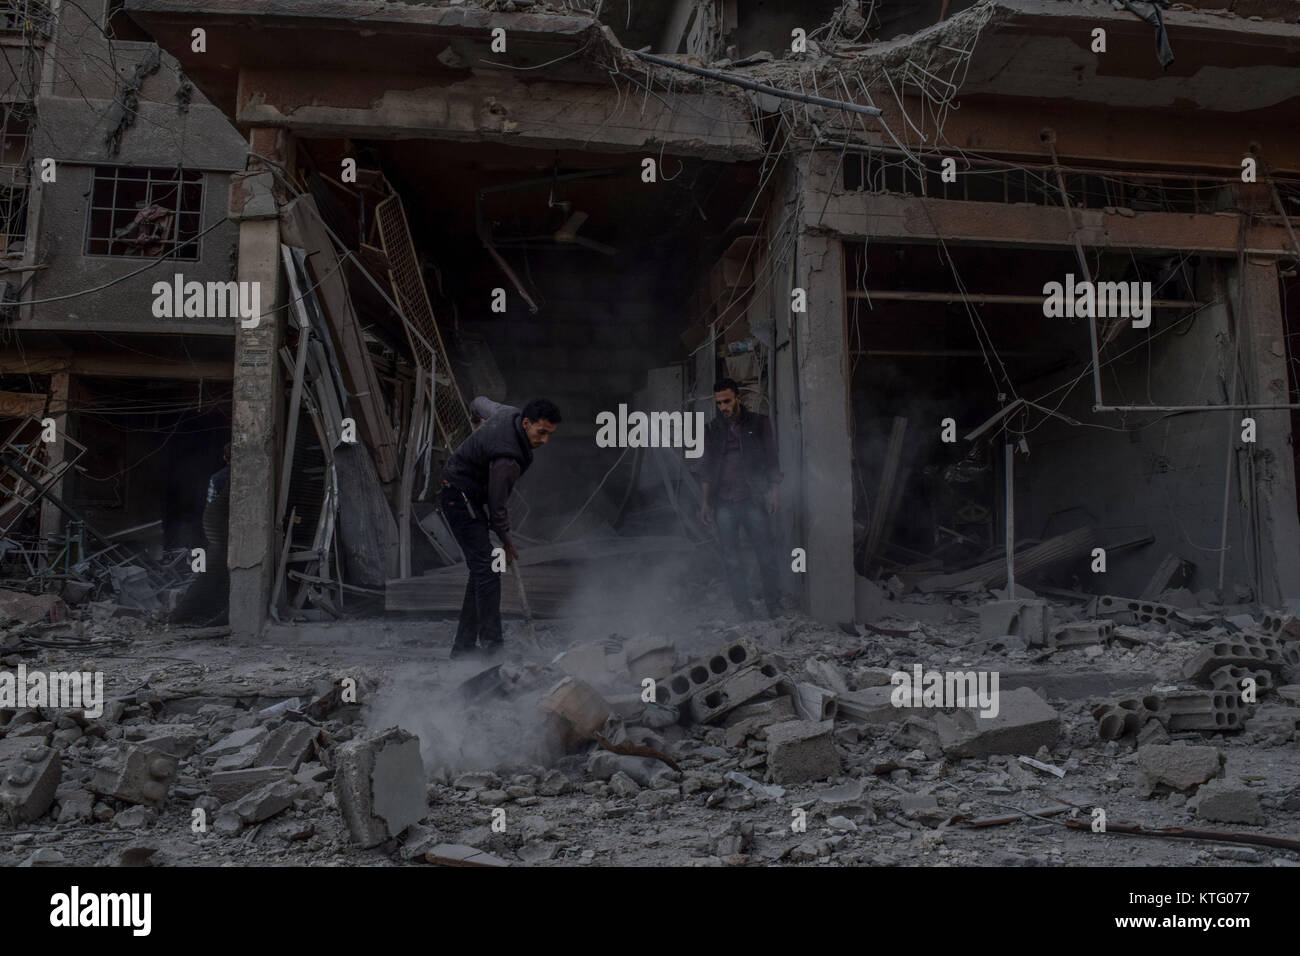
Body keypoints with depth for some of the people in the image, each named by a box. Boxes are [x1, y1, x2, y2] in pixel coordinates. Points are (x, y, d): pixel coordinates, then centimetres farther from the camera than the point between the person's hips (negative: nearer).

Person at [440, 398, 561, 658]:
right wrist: (506, 541, -5)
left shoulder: (510, 412, -2)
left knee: (480, 569, 9)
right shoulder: (507, 457, -30)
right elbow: (497, 505, -20)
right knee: (486, 569, -16)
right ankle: (491, 645, -15)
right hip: (461, 497, -11)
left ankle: (464, 644, 13)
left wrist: (480, 431, 39)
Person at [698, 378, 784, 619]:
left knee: (766, 553, -5)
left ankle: (773, 603, 6)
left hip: (753, 500, -2)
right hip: (724, 503, 2)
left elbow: (772, 461, 7)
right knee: (731, 559, 1)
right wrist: (704, 501, 9)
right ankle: (743, 606, 7)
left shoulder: (759, 424, 6)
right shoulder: (712, 431, 12)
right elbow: (706, 470, 14)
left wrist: (774, 490, -3)